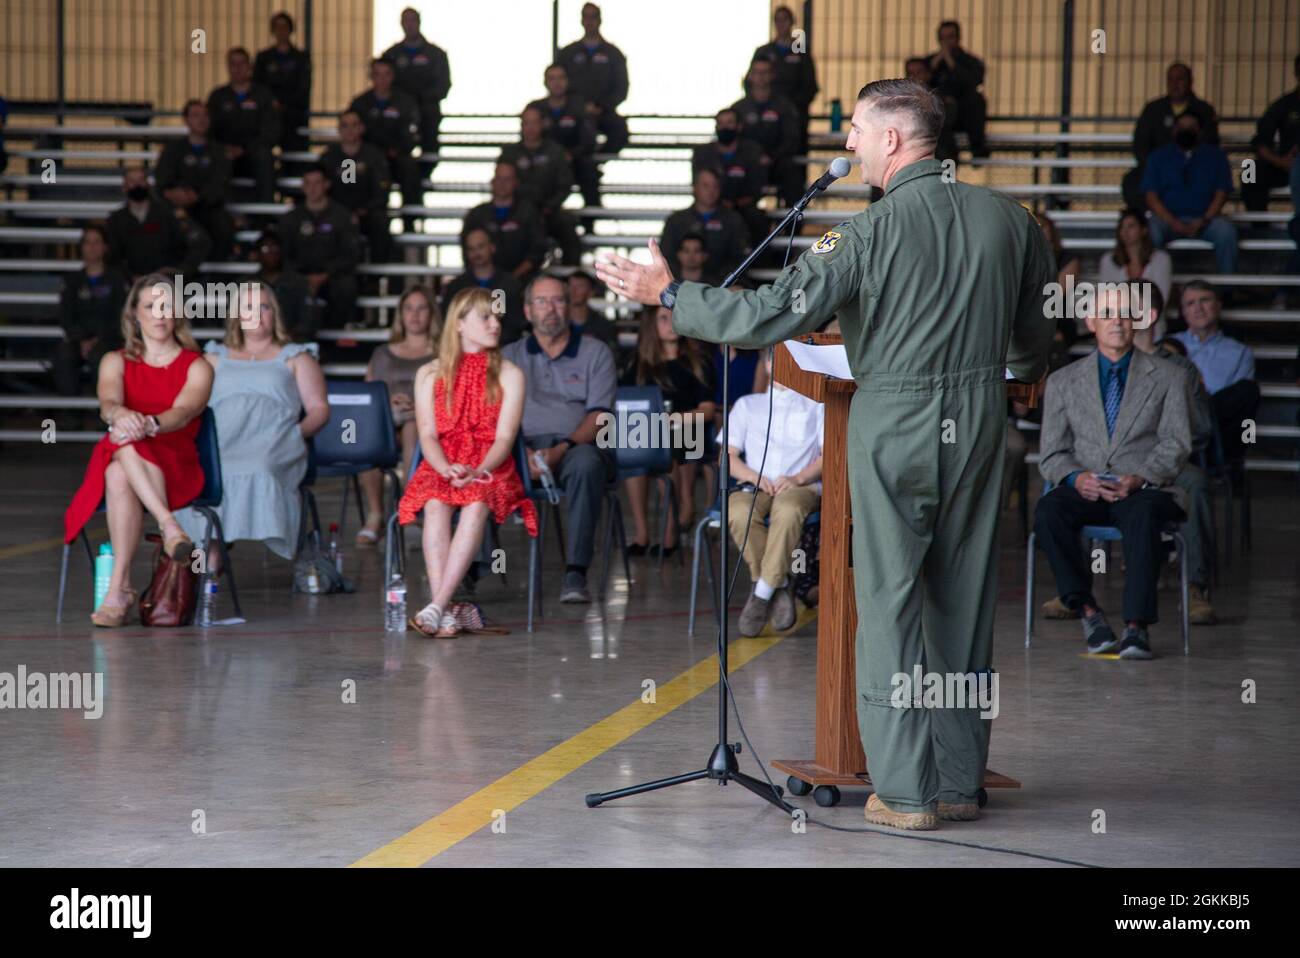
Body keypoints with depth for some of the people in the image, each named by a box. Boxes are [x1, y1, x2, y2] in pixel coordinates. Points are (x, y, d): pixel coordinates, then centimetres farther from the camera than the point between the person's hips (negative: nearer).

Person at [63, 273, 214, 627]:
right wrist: (121, 415, -35)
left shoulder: (197, 366, 9)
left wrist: (148, 425, -36)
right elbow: (107, 404, -8)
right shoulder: (116, 362, 15)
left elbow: (183, 412, -13)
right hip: (117, 466, 1)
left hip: (176, 469, -1)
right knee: (119, 464, -37)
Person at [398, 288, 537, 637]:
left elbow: (504, 437, -3)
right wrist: (447, 469, -20)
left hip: (489, 469, -1)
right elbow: (428, 435, 1)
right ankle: (445, 613, -40)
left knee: (476, 505, -35)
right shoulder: (430, 374, 10)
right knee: (436, 504, -33)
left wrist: (478, 472, -22)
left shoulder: (508, 375, 8)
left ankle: (436, 607, -42)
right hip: (441, 467, 1)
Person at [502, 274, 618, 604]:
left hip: (578, 445, -1)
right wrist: (524, 454, -13)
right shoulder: (509, 356, 19)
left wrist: (563, 449, -17)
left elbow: (598, 415, 2)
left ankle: (576, 573, -41)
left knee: (586, 462, -39)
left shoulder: (595, 353, 13)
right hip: (524, 447, 1)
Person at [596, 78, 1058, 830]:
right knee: (964, 600, 12)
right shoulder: (1006, 218, 2)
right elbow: (1037, 338, 15)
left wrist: (670, 295, -6)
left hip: (894, 425, -5)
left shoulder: (871, 233, -15)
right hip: (980, 421, 5)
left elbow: (772, 316, -17)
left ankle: (906, 791, 3)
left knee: (889, 604, 3)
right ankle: (961, 781, 18)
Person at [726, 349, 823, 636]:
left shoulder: (815, 405, 20)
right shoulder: (747, 405, 25)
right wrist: (755, 477, -6)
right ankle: (779, 588, -24)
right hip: (755, 487, 2)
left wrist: (798, 478, -12)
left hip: (801, 486, -2)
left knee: (788, 509, -41)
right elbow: (728, 456, 15)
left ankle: (762, 593, -35)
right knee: (739, 512, -37)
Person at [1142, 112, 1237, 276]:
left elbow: (1221, 194, 5)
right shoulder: (1159, 157, 12)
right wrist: (1173, 223, -14)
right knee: (1150, 232, -34)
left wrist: (1204, 220, -14)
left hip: (1205, 218, 0)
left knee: (1226, 231, -32)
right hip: (1168, 218, 0)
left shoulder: (1215, 156, 13)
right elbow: (1151, 197, 2)